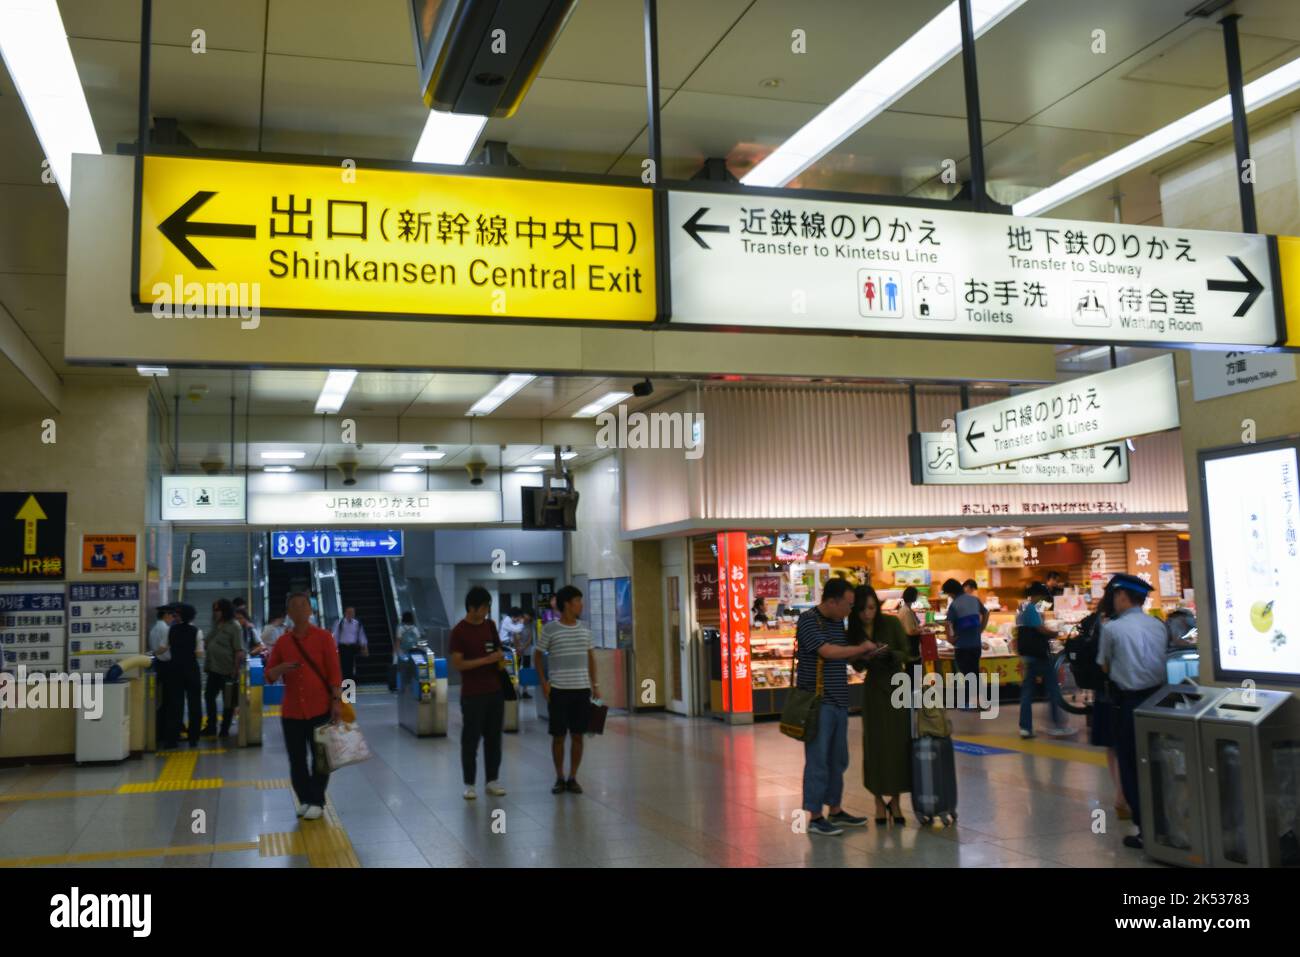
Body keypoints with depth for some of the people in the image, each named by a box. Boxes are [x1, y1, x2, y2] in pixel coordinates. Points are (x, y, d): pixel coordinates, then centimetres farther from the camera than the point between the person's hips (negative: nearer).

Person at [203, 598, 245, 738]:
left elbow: (239, 652, -15)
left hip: (227, 671, -7)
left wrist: (235, 670, -18)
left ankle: (225, 729, 13)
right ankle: (211, 727, 21)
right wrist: (206, 665, 10)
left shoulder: (234, 627, -10)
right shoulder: (216, 625, 11)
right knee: (209, 696, 9)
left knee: (228, 701, 4)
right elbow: (209, 646, 19)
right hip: (214, 669, 7)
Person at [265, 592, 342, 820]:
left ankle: (317, 802, 14)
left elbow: (334, 672, -4)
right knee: (296, 759, 6)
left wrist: (337, 701, -11)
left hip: (320, 709, -3)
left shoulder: (323, 637, -2)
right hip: (291, 711, 3)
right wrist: (281, 668, -14)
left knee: (321, 757, 3)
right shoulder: (282, 641, 6)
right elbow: (269, 675, 8)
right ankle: (304, 800, 20)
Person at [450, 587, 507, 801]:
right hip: (473, 694, -6)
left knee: (494, 737, 10)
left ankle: (492, 780, 19)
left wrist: (500, 656, -1)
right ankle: (469, 784, 10)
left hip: (495, 691, 6)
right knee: (470, 739, 1)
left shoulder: (490, 625, 8)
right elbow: (457, 664, -15)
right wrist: (486, 660, -20)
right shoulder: (459, 631, -11)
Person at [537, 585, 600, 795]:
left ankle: (573, 778, 15)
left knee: (577, 735, 6)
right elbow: (538, 656, 1)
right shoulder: (549, 629, -6)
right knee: (558, 736, 3)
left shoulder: (584, 629, 7)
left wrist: (594, 685, 11)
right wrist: (544, 682, -8)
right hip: (559, 690, -3)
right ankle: (559, 778, 16)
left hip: (582, 689, 3)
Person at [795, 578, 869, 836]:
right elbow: (828, 651, -22)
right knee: (818, 759, -4)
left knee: (838, 759, 15)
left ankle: (835, 810, 25)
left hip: (838, 701, 8)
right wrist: (862, 648, -11)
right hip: (817, 702, -8)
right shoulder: (808, 620, -13)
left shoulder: (838, 622, 13)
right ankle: (815, 817, 3)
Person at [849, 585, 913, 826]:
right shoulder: (854, 631, -4)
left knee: (899, 744, 0)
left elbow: (906, 654, -9)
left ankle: (895, 800, 13)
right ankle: (880, 801, 10)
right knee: (876, 745, 0)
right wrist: (863, 656, -20)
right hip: (874, 690, 1)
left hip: (898, 688, -1)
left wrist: (888, 653, -28)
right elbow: (857, 666, 2)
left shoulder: (891, 623, -10)